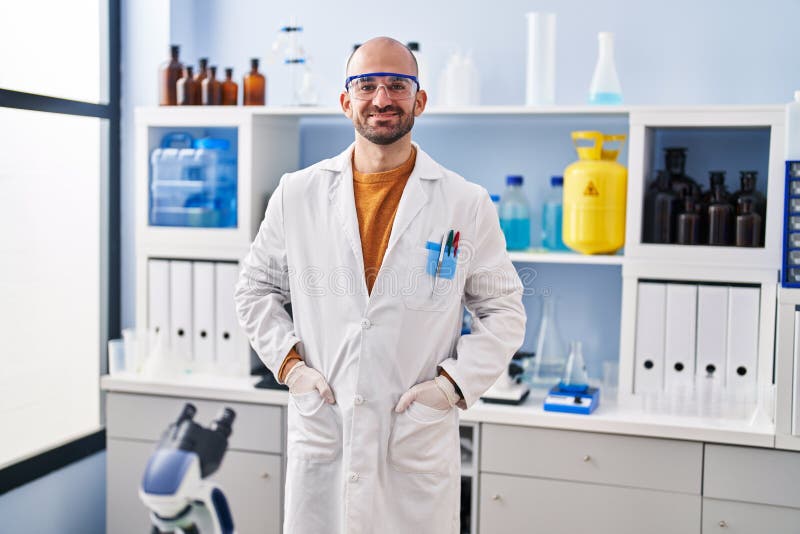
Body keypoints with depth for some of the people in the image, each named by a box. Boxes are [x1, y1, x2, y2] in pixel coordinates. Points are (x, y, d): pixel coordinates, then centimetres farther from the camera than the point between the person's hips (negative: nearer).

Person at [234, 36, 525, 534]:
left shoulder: (467, 204, -1)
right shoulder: (298, 194, 3)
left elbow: (504, 311, 5)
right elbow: (257, 288, 14)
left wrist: (454, 382, -7)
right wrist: (288, 362, 0)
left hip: (420, 446, -1)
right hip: (320, 433, 1)